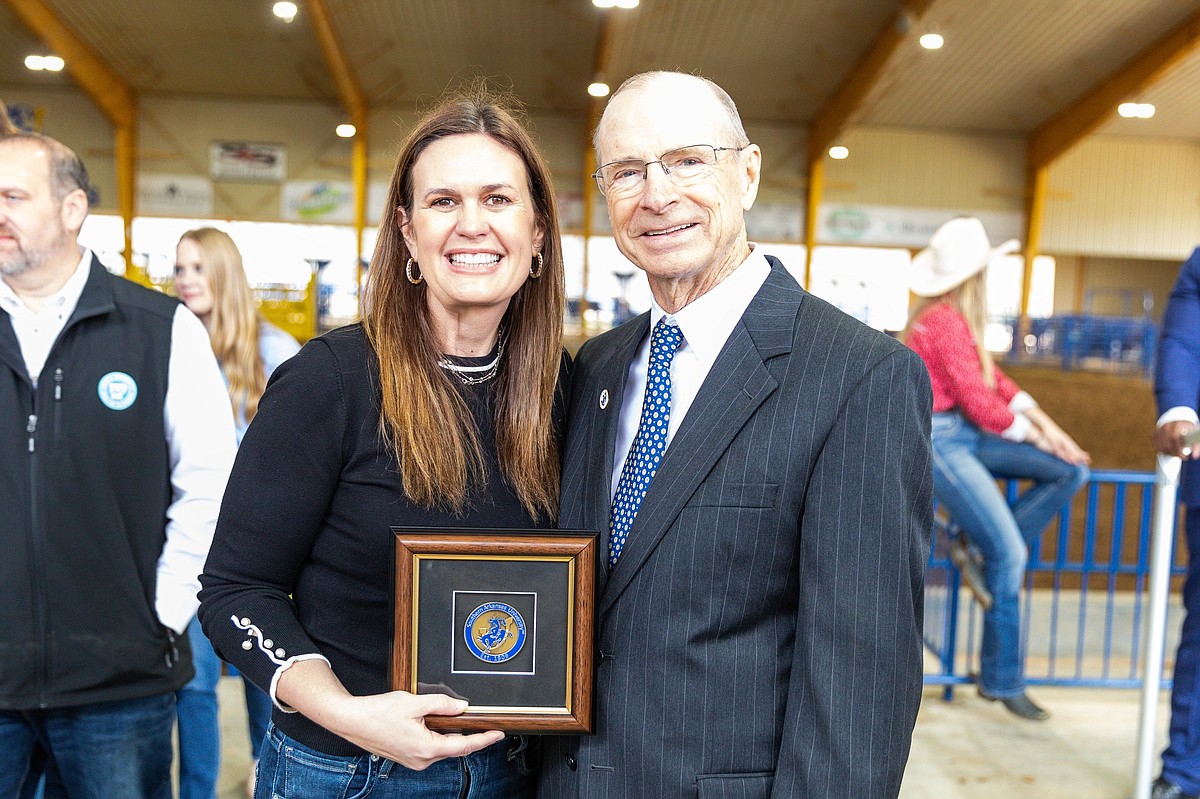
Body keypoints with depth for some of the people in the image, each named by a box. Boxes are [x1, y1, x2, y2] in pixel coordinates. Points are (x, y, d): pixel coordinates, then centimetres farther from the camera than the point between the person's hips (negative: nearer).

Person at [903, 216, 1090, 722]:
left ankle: (988, 548, 2)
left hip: (966, 433, 10)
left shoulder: (954, 318, 11)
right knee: (1009, 552, -12)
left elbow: (992, 377, 14)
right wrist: (1034, 434, -3)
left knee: (1072, 471, 4)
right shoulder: (945, 323, -19)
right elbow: (979, 402, -19)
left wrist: (1045, 422, 4)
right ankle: (1000, 680, 3)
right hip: (936, 441, -10)